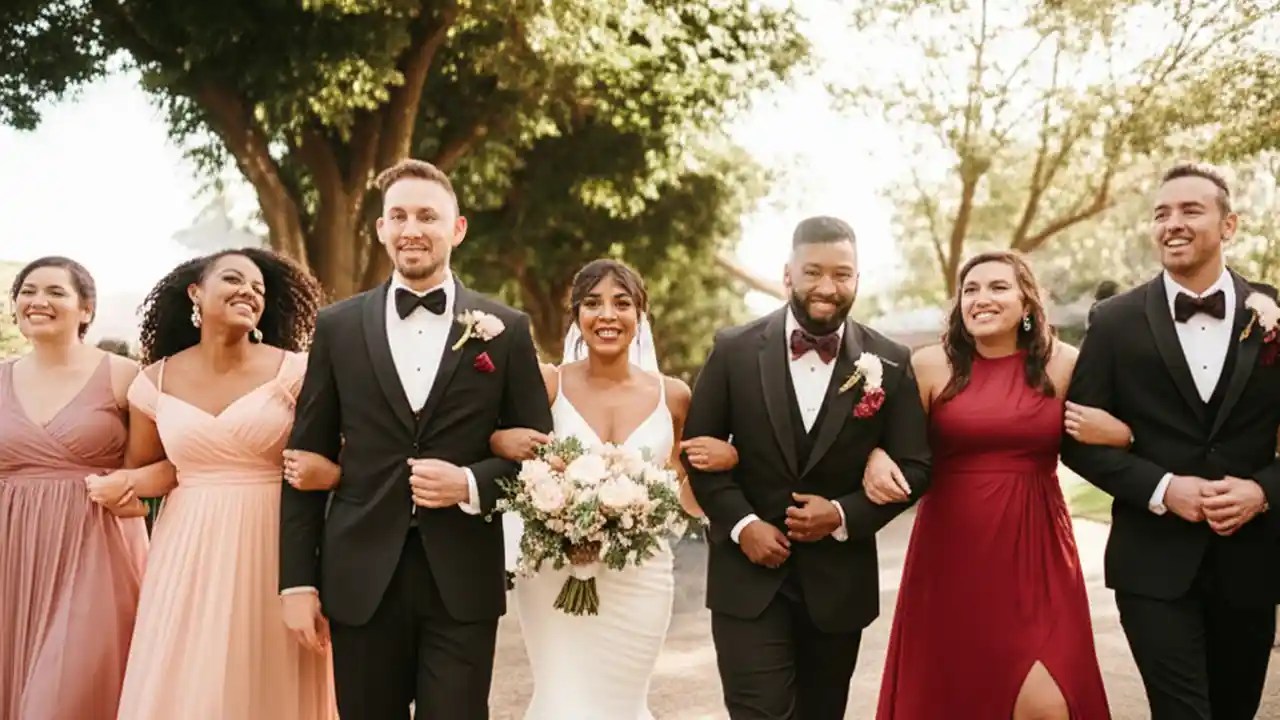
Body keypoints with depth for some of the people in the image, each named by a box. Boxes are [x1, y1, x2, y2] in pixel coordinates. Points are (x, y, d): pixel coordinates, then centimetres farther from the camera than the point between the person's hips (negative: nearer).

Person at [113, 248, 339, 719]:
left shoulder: (294, 371, -4)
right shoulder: (154, 382, 5)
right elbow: (146, 471, 15)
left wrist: (322, 471, -21)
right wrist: (122, 485, -5)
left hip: (272, 549, -2)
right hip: (189, 555, 2)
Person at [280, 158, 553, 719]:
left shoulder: (504, 330, 3)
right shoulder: (338, 326, 5)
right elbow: (307, 459, 5)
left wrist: (471, 484, -13)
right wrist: (298, 580, 0)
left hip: (462, 582, -1)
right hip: (361, 579, 1)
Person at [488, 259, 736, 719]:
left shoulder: (672, 396, 2)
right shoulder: (547, 385, -4)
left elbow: (692, 502, 11)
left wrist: (725, 460, -8)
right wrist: (500, 441, -19)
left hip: (640, 580, 2)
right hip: (556, 574, -1)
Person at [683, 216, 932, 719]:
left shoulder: (889, 364, -3)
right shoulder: (735, 350, -5)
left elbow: (913, 466, -1)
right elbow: (698, 447, 0)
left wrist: (844, 514, -15)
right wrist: (741, 524, -12)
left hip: (838, 579, 2)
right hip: (749, 574, -2)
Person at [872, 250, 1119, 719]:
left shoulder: (1064, 364, 2)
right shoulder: (931, 366, -1)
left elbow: (1116, 434, 10)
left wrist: (1117, 434, -12)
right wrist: (876, 460, -17)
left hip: (1035, 552, 0)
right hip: (952, 553, 0)